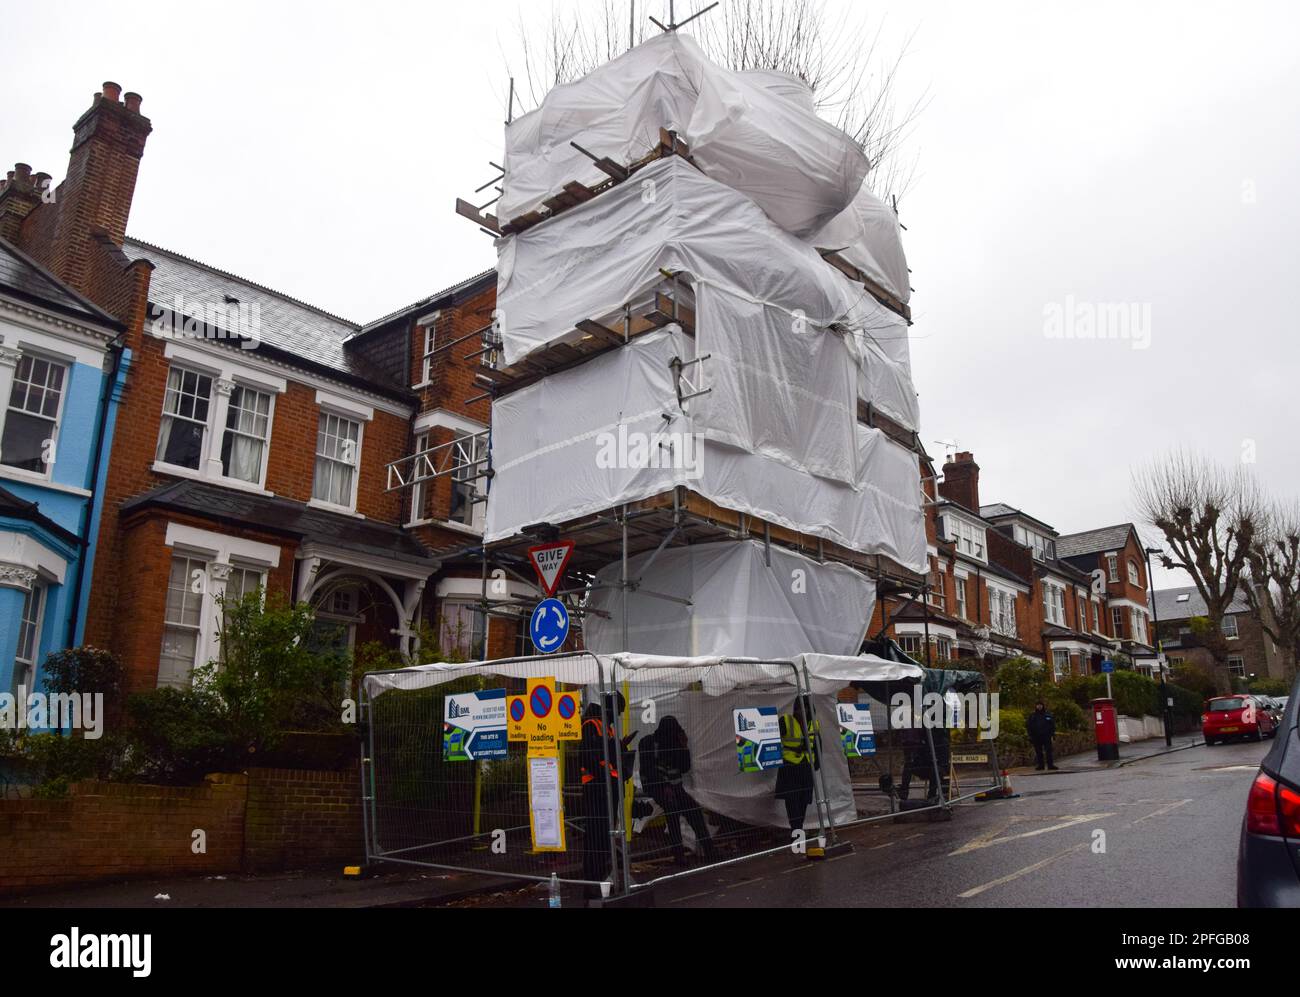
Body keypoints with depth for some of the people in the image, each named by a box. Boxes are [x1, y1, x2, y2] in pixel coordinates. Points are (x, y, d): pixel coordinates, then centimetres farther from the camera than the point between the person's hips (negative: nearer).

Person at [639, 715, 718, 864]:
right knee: (672, 806, -29)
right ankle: (678, 851, -25)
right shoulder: (648, 742, -8)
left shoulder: (675, 743, 7)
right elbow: (648, 769, -15)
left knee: (695, 809, -13)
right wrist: (664, 786, -24)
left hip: (674, 786, 5)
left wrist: (684, 747, -7)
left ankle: (708, 848, -9)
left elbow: (685, 768, 5)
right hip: (655, 785, -5)